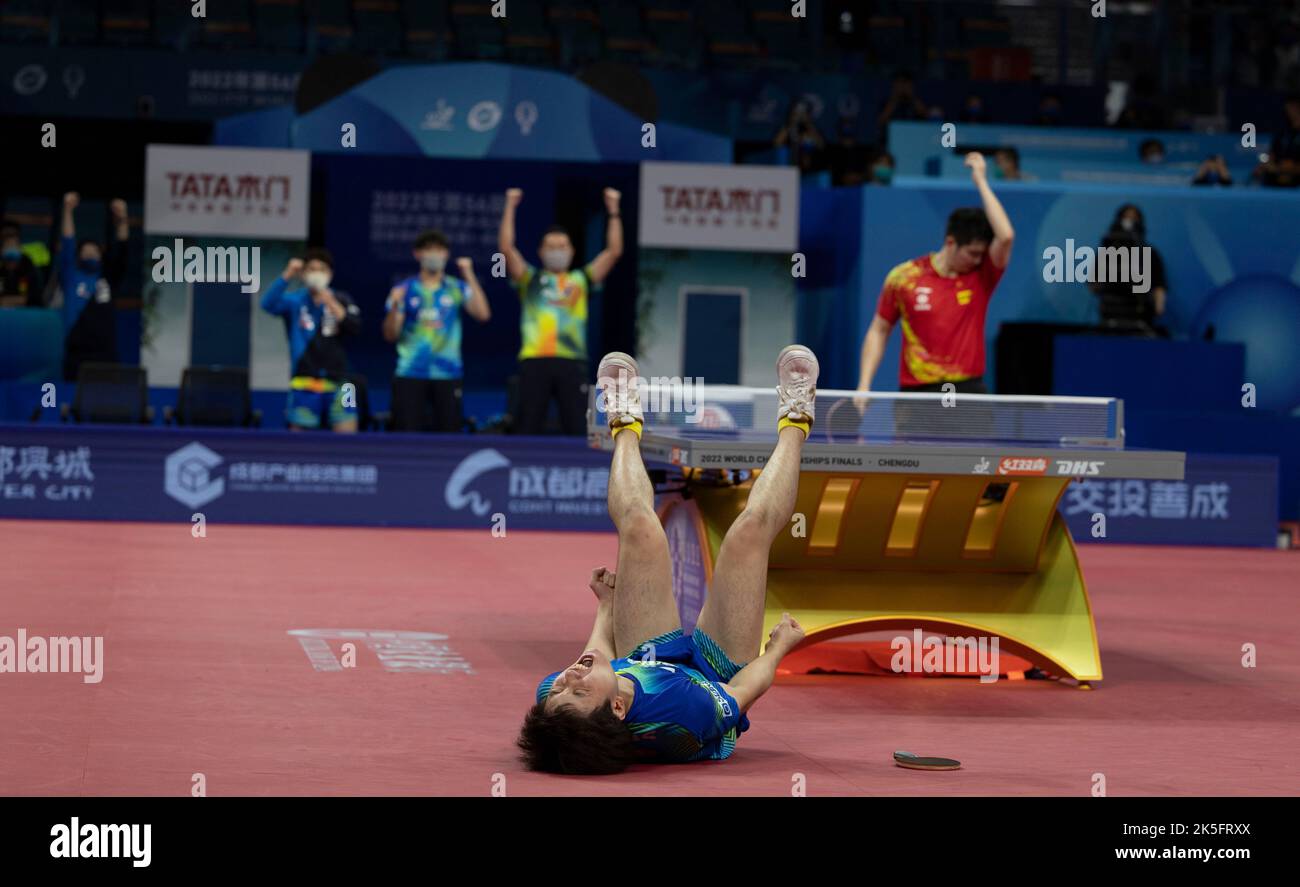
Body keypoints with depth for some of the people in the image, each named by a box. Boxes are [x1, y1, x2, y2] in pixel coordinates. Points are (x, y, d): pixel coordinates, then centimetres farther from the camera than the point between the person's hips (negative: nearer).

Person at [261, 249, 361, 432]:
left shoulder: (341, 300, 9)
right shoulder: (294, 300, 3)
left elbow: (355, 328, -4)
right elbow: (268, 305, -15)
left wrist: (333, 306, -15)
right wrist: (287, 275, -25)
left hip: (336, 382, 1)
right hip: (304, 383, -1)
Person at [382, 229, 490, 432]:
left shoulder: (457, 288, 7)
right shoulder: (405, 290, 4)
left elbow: (483, 314, -8)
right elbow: (390, 335, 1)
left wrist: (469, 276, -10)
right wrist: (394, 307, -17)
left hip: (448, 373, 1)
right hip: (410, 374, -1)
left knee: (449, 429, 2)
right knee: (406, 431, -5)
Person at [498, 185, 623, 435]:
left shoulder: (581, 280, 18)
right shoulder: (530, 279, 15)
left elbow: (614, 251, 12)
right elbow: (506, 247, 4)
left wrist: (613, 211, 7)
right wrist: (510, 207, 1)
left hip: (572, 362, 1)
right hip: (534, 361, -1)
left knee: (577, 430, -2)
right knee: (528, 428, 0)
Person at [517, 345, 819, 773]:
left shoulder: (551, 699, -38)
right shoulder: (683, 715, -50)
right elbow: (742, 690, -24)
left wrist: (605, 606, 10)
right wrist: (780, 645, -3)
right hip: (716, 675, -3)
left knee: (640, 529, 0)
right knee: (748, 533, -4)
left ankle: (625, 427, 36)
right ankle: (794, 424, 28)